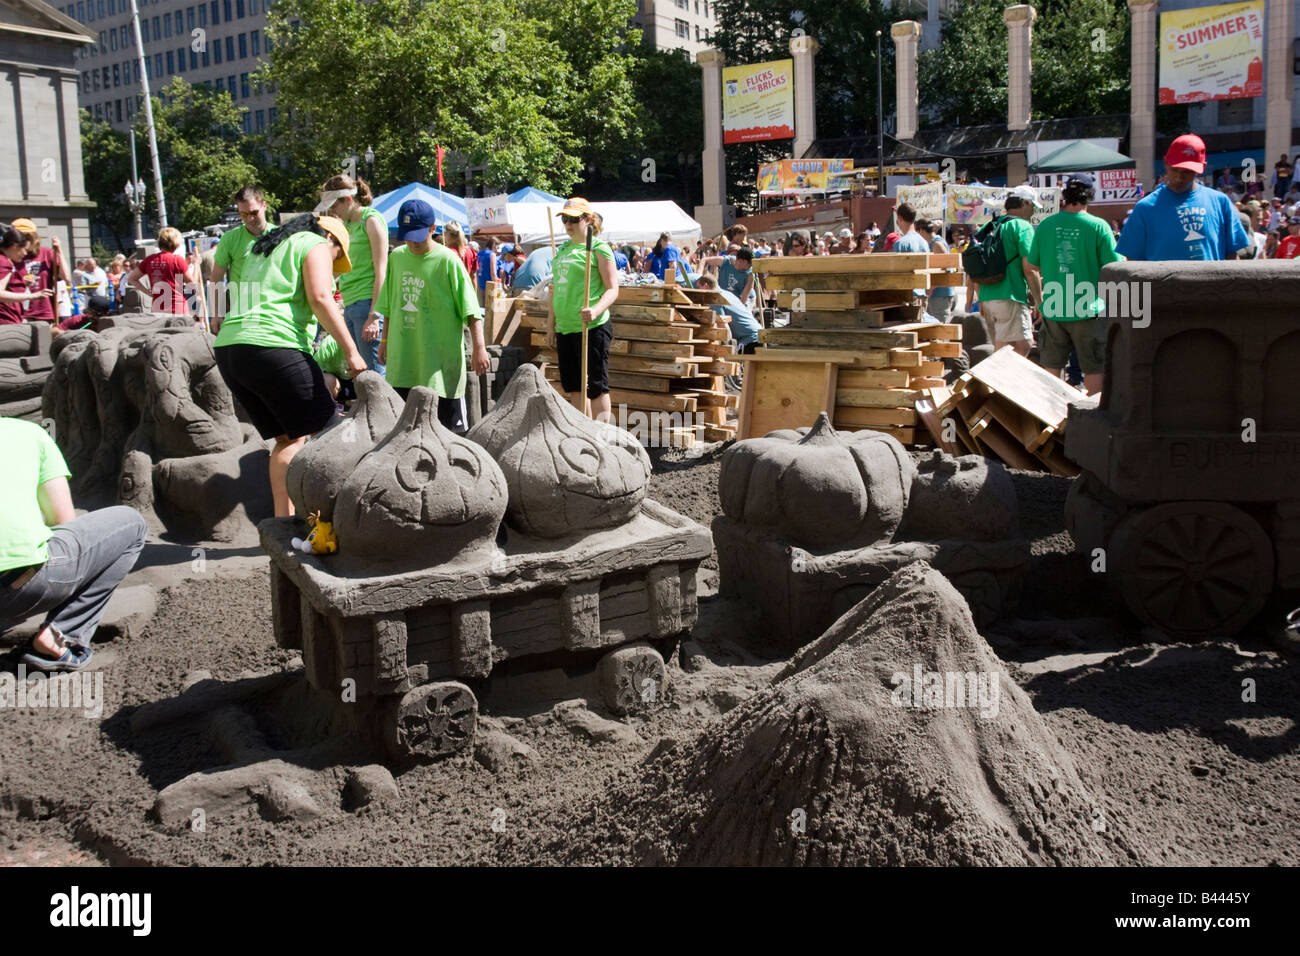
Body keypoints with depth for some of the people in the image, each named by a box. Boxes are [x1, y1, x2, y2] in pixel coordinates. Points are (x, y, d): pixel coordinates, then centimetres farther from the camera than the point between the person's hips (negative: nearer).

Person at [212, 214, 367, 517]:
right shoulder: (316, 245, 6)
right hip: (271, 346, -8)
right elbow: (320, 299, -9)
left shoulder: (263, 248, 31)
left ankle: (282, 521, 5)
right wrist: (351, 352, -11)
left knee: (289, 439, 13)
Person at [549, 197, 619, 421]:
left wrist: (596, 310, -27)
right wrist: (552, 324, 21)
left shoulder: (599, 248, -5)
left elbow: (613, 289, -10)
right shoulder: (563, 249, 17)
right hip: (565, 328, 7)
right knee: (573, 386, 11)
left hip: (592, 327, -7)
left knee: (596, 386, -4)